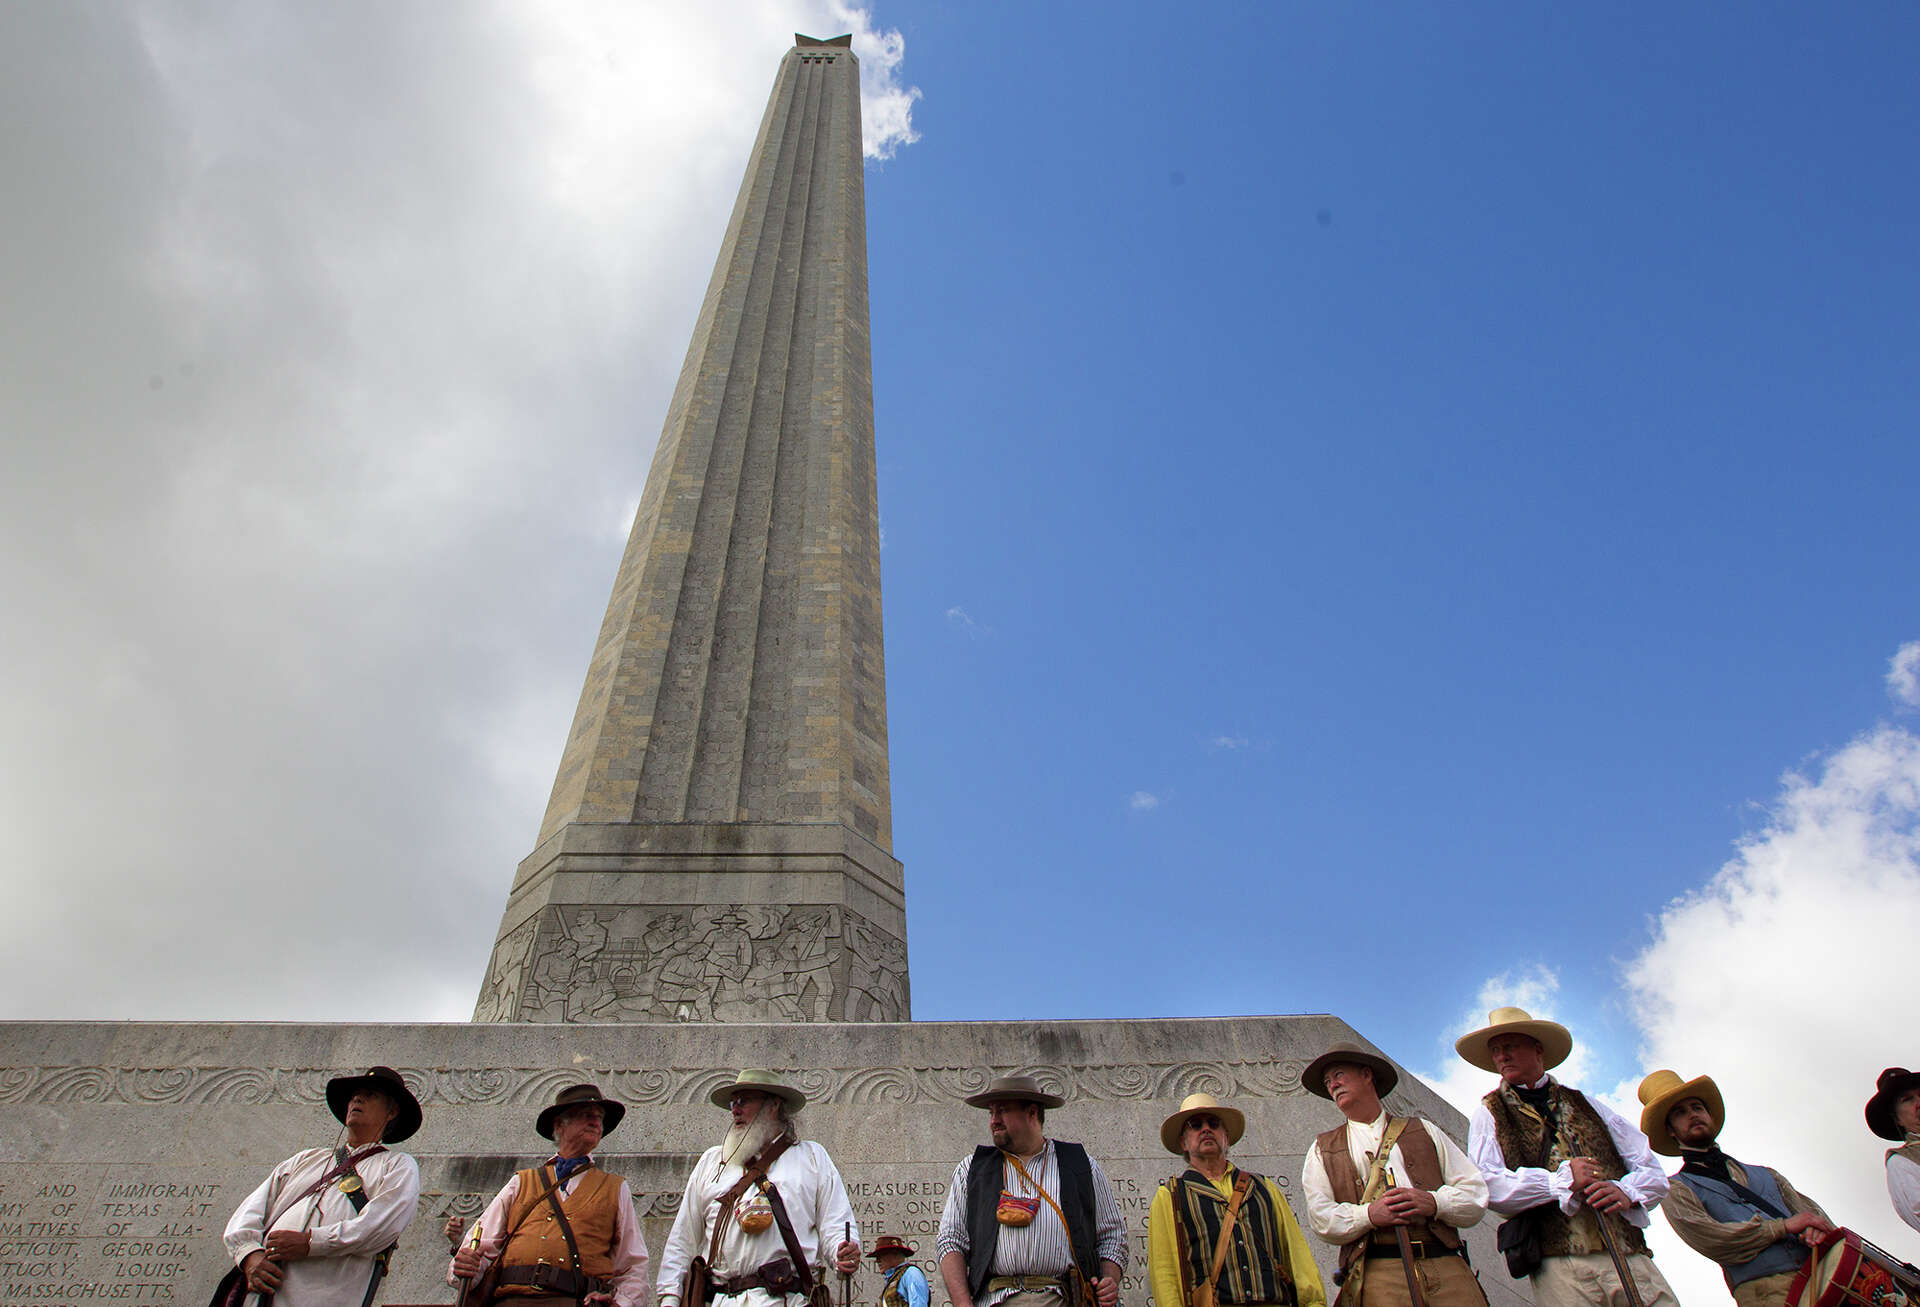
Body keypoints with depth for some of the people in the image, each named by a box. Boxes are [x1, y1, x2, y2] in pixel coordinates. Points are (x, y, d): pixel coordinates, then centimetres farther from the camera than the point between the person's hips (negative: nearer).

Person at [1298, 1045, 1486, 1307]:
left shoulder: (1422, 1131, 21)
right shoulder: (1323, 1149, 18)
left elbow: (1476, 1194, 12)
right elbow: (1321, 1218, 5)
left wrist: (1434, 1202, -7)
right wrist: (1369, 1214, -12)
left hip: (1448, 1270, 1)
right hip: (1377, 1276, -1)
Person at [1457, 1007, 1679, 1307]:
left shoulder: (1584, 1104, 20)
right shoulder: (1489, 1113, 11)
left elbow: (1653, 1173, 15)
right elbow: (1486, 1186, -6)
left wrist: (1626, 1192, -6)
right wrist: (1562, 1180, -12)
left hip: (1632, 1259, 3)